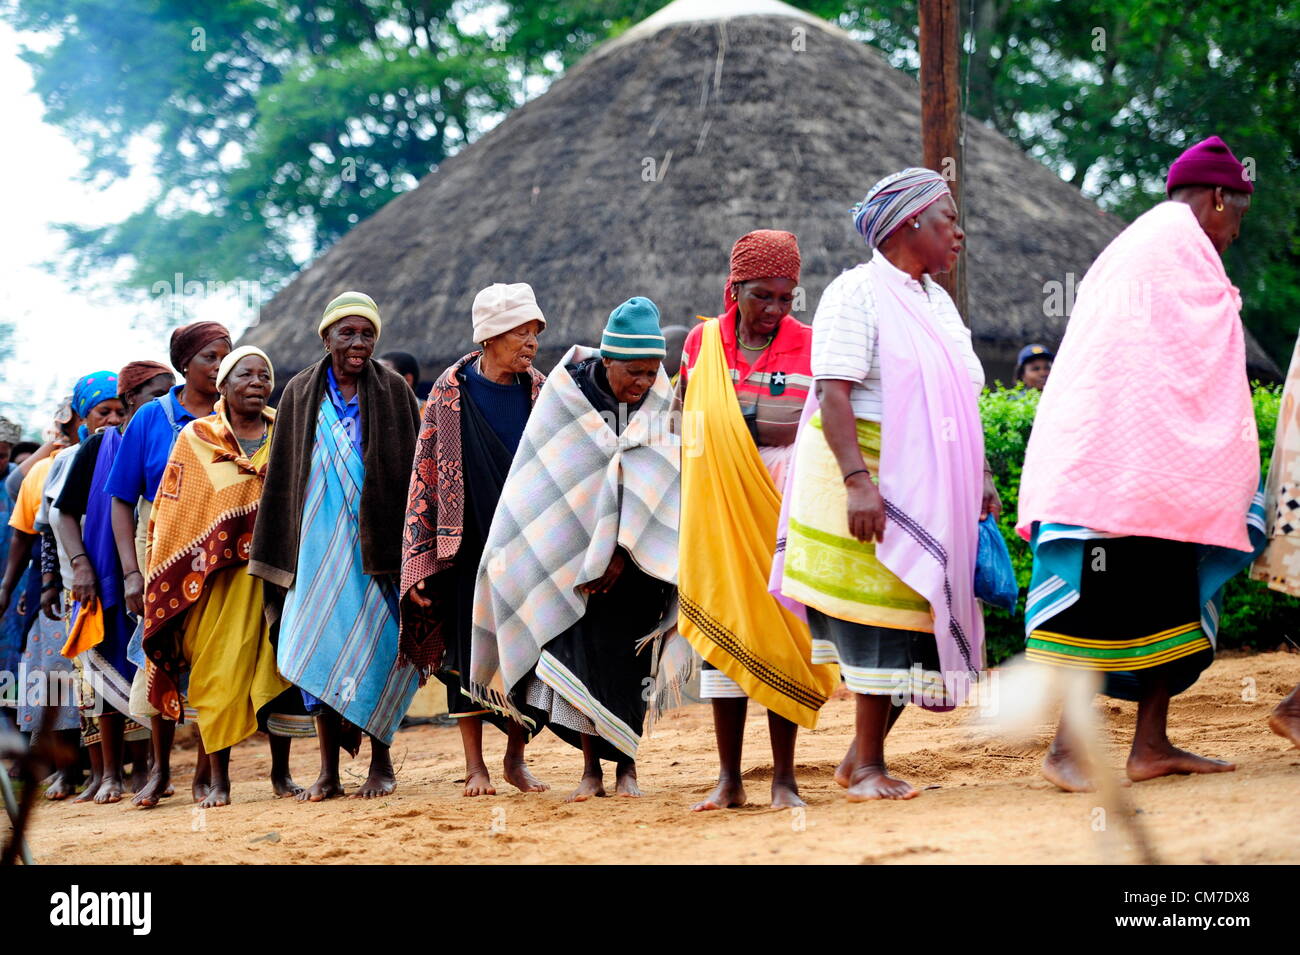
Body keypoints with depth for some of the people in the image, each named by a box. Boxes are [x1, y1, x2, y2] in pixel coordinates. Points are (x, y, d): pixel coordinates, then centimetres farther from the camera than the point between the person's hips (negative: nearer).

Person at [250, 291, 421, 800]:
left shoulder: (393, 390, 3)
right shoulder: (301, 394, 8)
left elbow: (412, 467, 1)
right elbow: (282, 475, 10)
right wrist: (278, 555, 7)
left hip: (377, 539, -2)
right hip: (319, 539, 2)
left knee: (376, 646, -3)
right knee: (319, 648, 0)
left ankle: (381, 762, 9)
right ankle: (329, 771, 5)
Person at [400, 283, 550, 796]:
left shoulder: (540, 393, 5)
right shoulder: (451, 392, -4)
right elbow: (427, 474, -4)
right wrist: (421, 558, -9)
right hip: (470, 545, -3)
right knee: (469, 652, -1)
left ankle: (516, 758, 15)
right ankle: (475, 765, 8)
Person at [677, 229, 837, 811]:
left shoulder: (810, 347, -1)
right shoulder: (702, 343, 6)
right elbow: (686, 424, 14)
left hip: (783, 502, -2)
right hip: (716, 502, 2)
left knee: (780, 629, -2)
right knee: (721, 629, 2)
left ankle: (783, 778, 3)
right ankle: (729, 779, 7)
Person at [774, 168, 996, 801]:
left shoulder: (936, 303, 18)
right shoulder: (858, 292, -8)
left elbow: (958, 404, 22)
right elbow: (833, 394, -17)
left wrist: (980, 479, 16)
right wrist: (858, 481, -26)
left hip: (931, 493, 8)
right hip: (872, 491, -8)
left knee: (915, 618, 5)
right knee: (881, 621, -7)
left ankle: (864, 758, 14)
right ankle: (867, 766, 0)